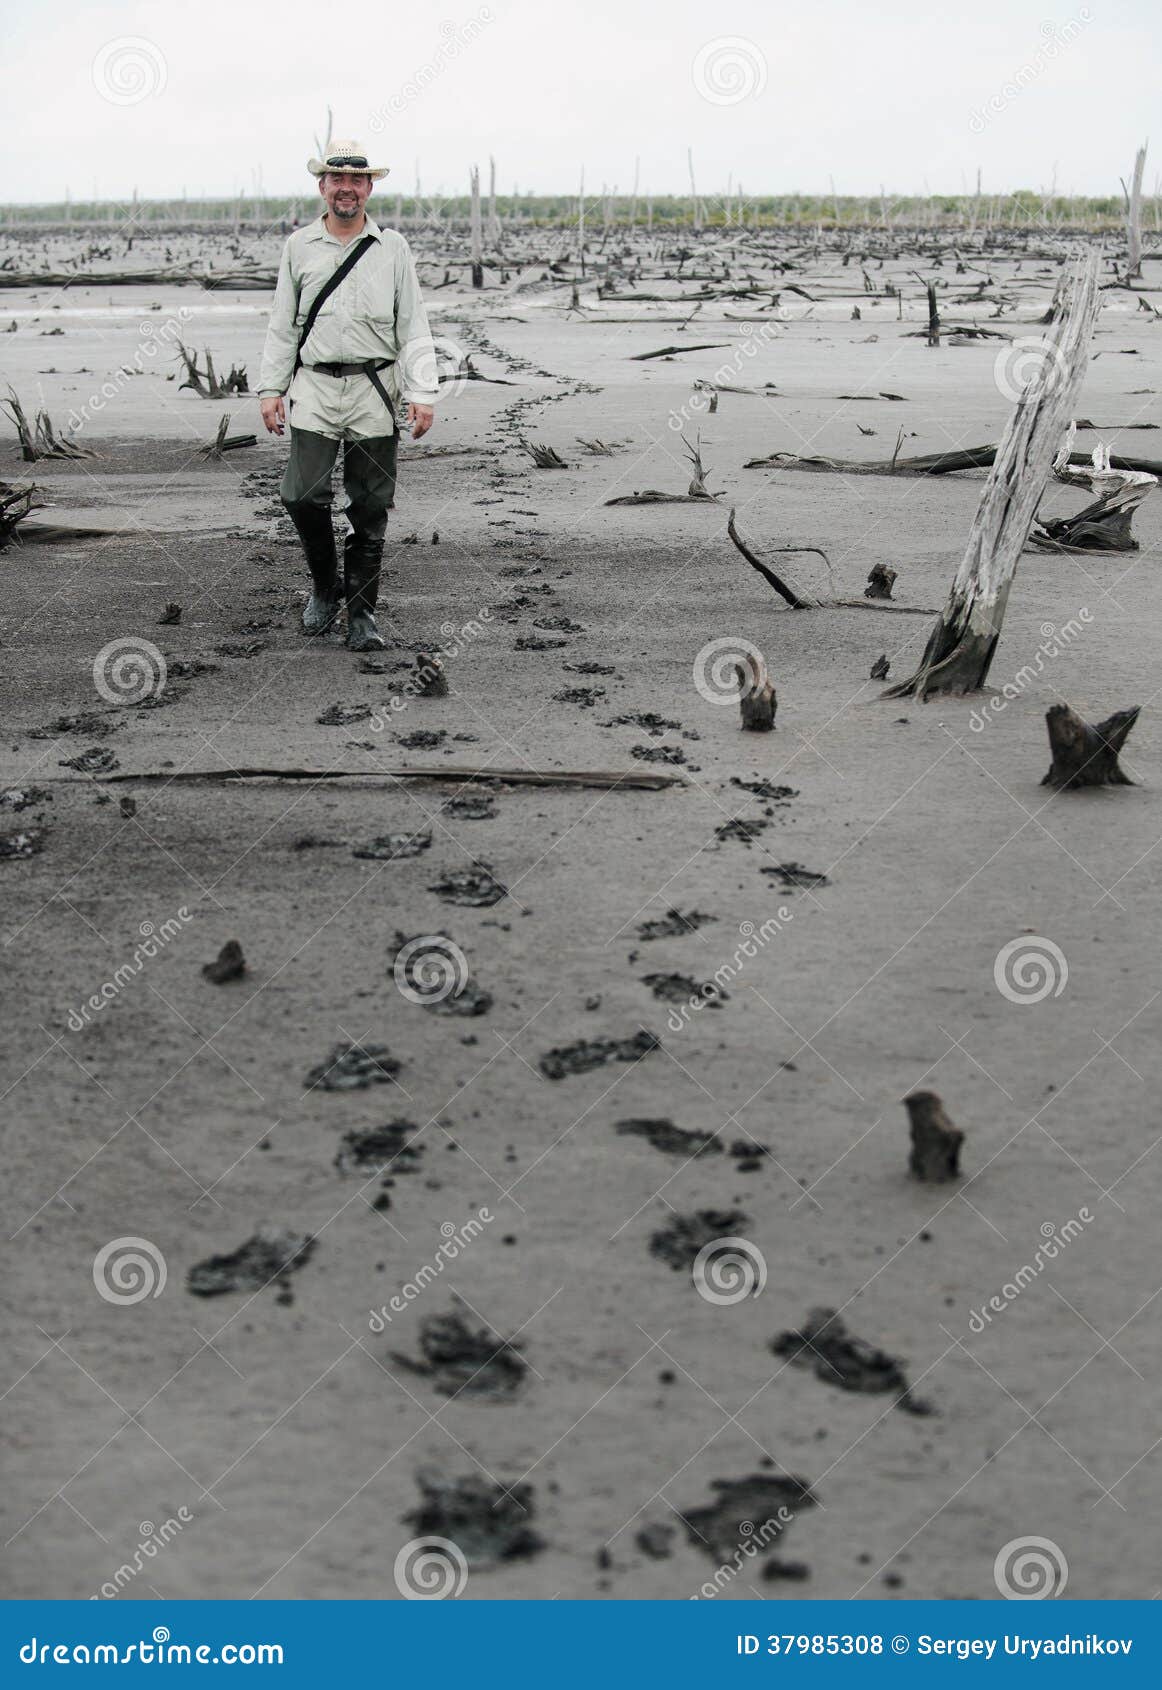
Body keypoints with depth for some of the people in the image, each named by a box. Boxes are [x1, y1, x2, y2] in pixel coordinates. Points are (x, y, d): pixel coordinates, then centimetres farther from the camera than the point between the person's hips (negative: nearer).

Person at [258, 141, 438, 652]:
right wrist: (270, 388, 7)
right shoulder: (299, 246, 10)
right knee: (303, 496, -10)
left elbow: (413, 327, 6)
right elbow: (282, 325, 13)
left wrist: (422, 393, -3)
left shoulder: (393, 248, 7)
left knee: (371, 506, 0)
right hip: (314, 386, 1)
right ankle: (324, 584, 15)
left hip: (373, 390, 0)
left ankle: (362, 612, 9)